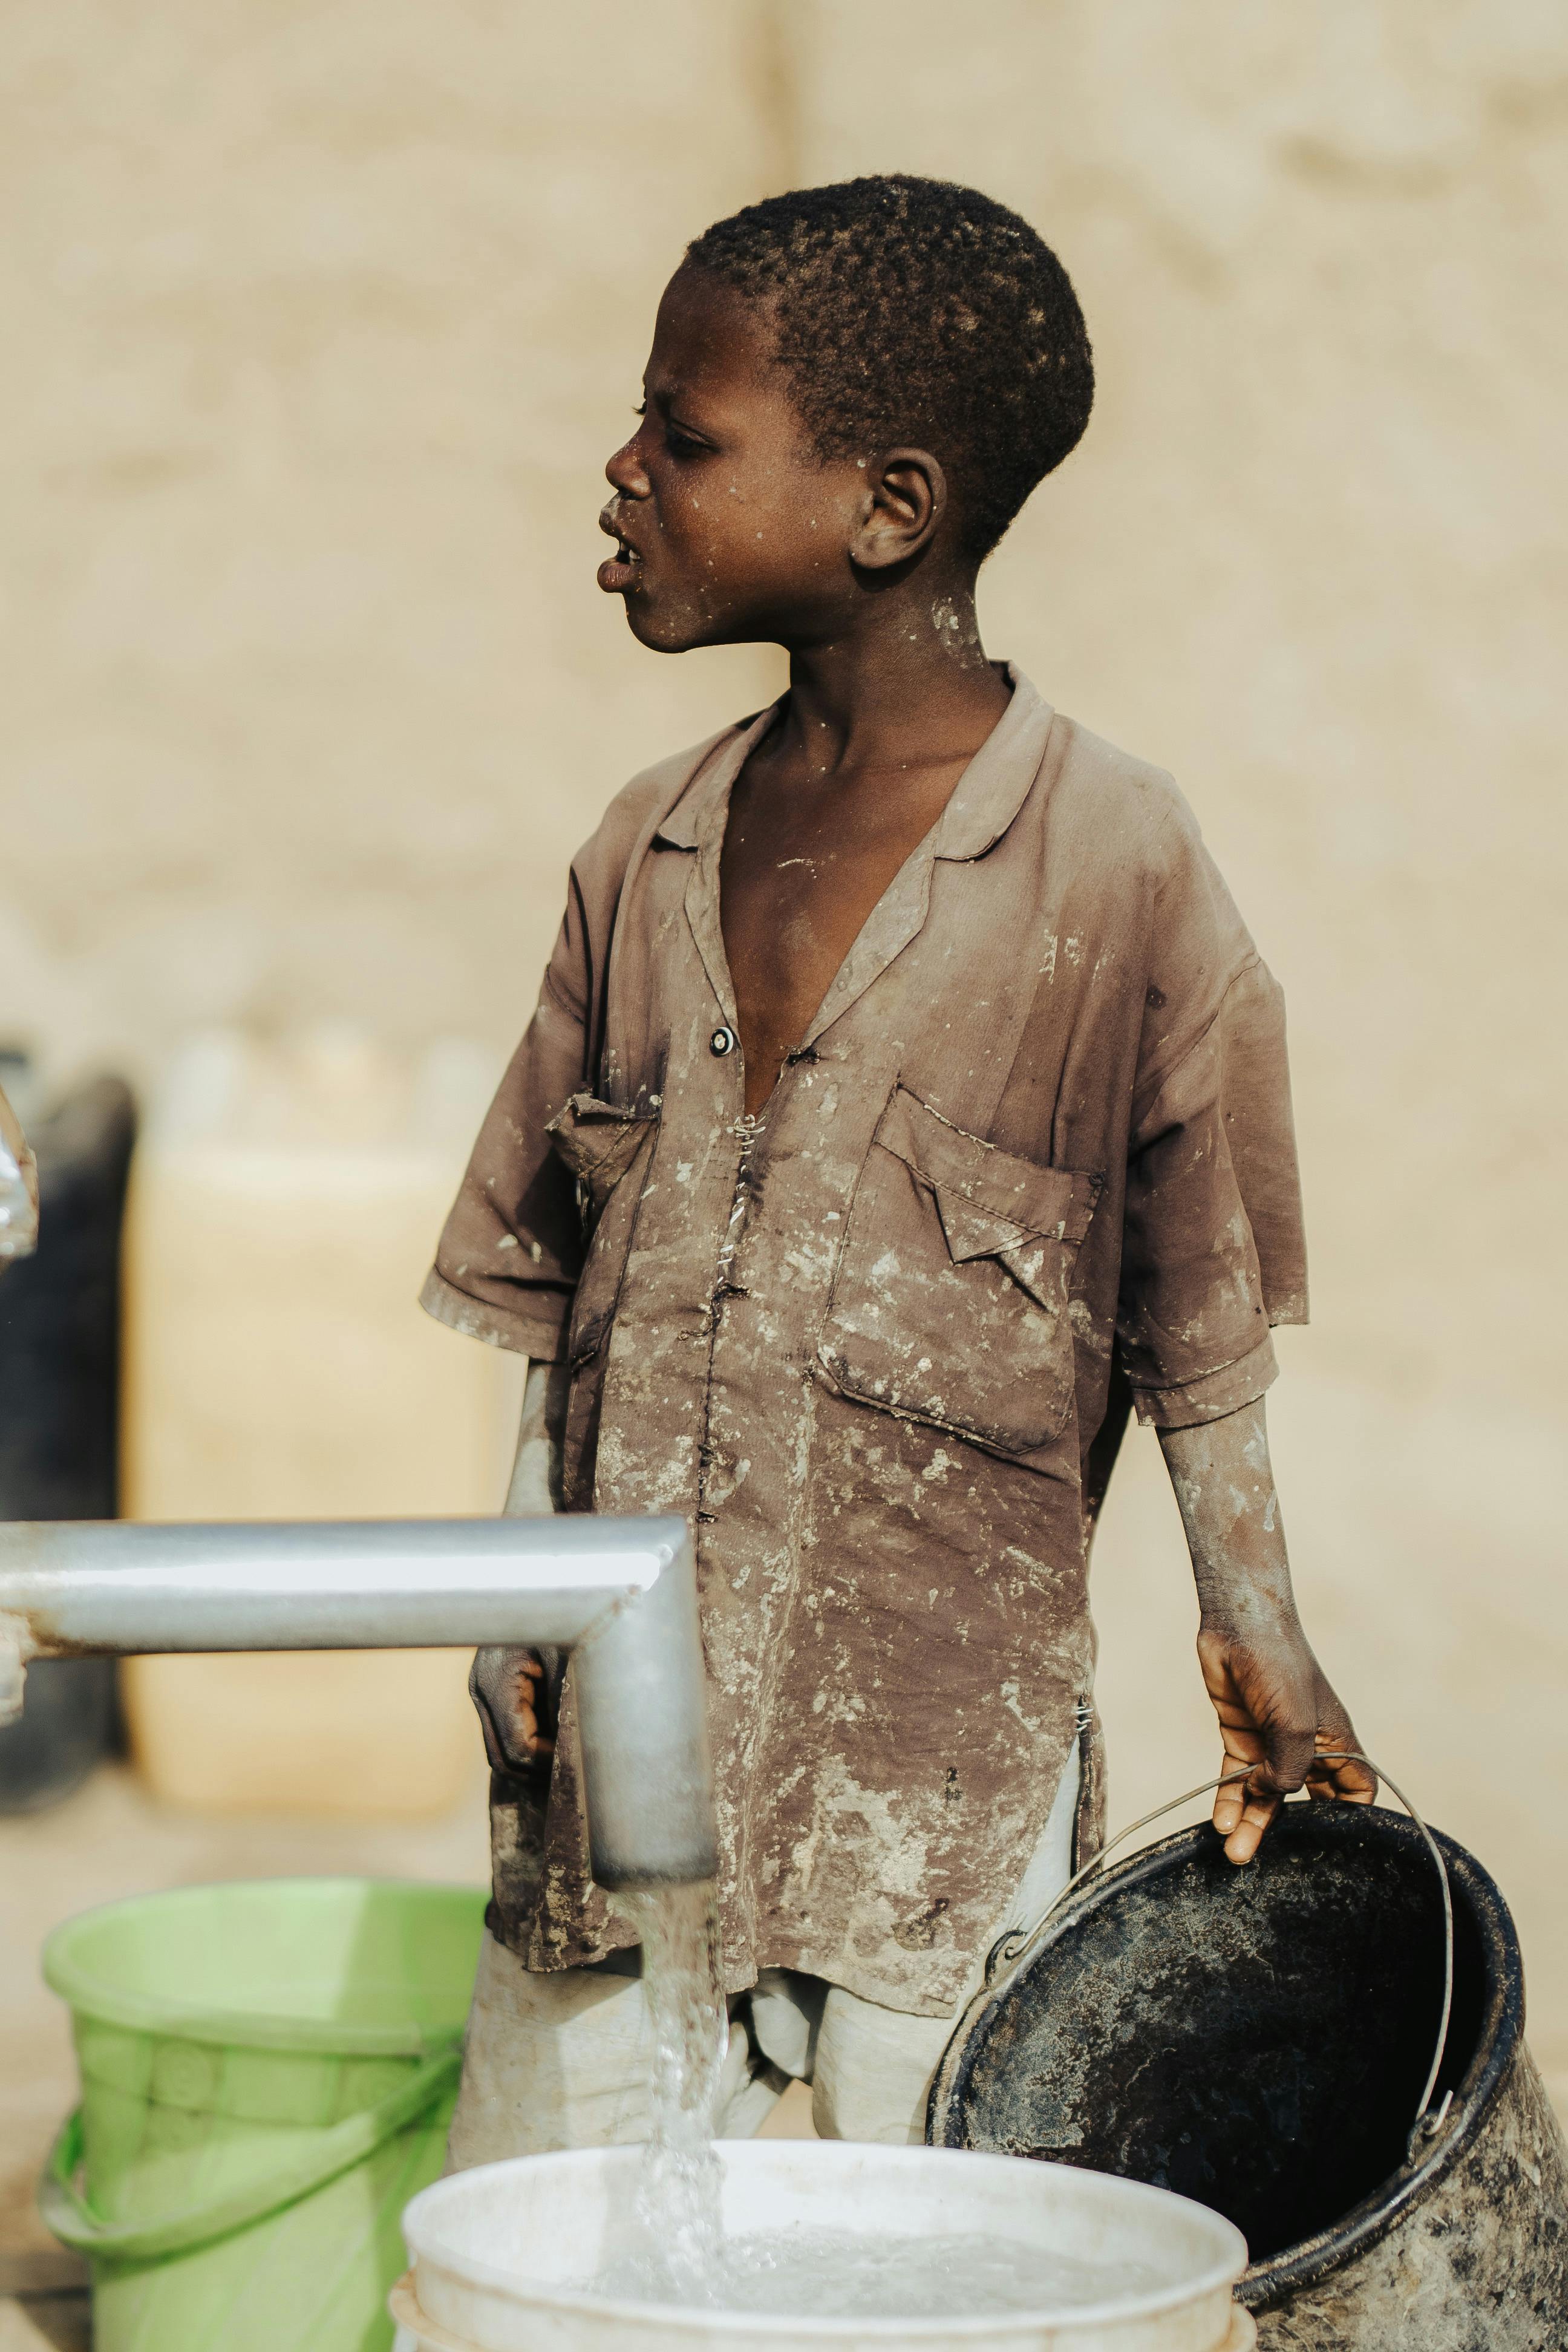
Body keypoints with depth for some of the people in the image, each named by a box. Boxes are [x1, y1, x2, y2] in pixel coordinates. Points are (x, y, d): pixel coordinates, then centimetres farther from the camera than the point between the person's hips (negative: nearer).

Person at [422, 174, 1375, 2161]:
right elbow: (553, 1282, 12)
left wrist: (1254, 1627, -1)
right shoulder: (647, 851, 7)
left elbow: (1198, 1318, 0)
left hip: (947, 1777, -4)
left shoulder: (1115, 862, -8)